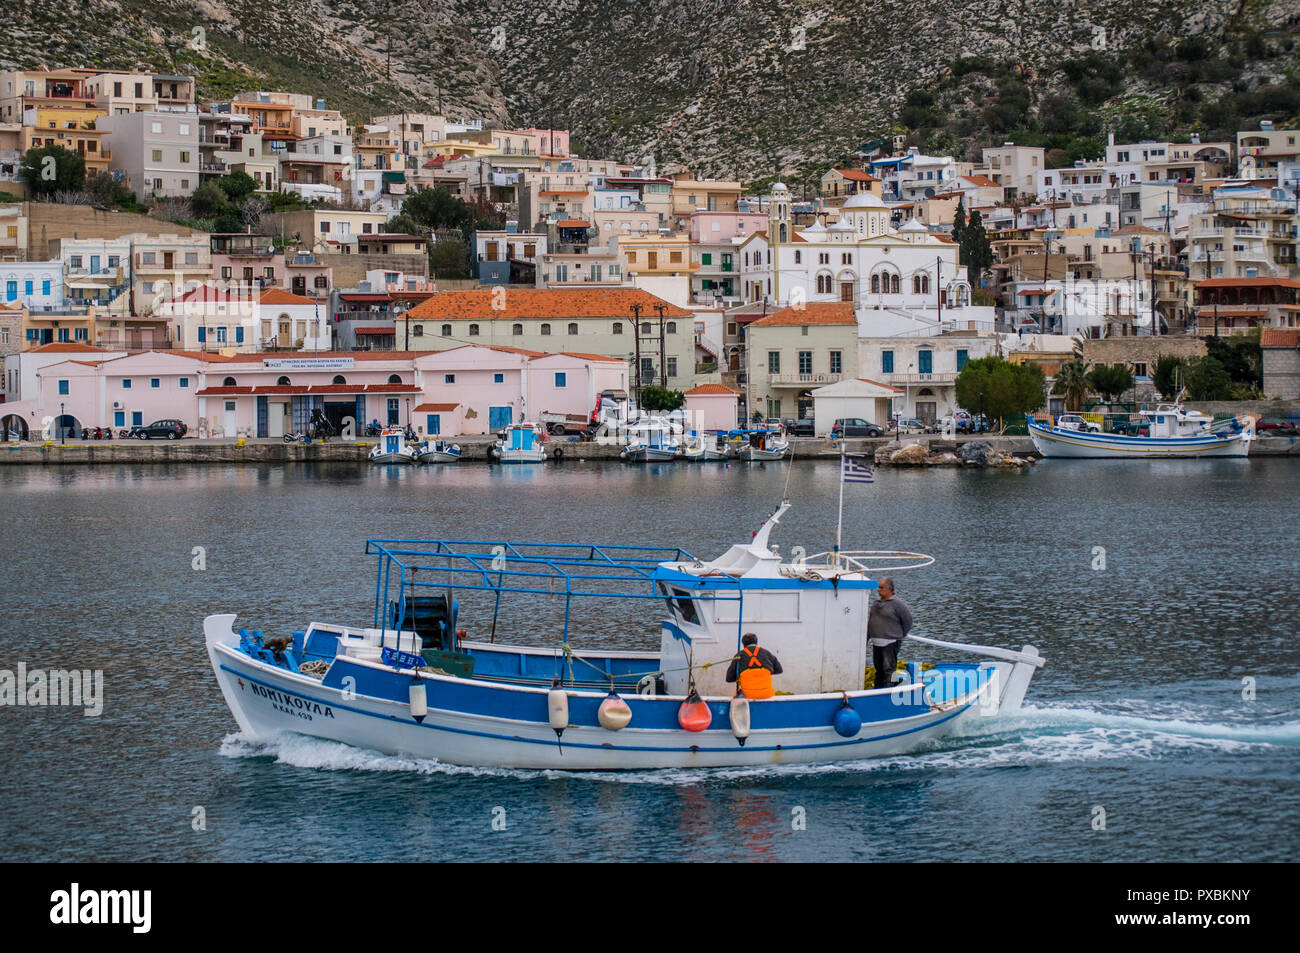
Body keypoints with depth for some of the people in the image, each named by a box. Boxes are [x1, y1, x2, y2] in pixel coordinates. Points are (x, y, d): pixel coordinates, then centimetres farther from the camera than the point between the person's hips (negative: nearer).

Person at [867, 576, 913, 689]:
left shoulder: (897, 603, -8)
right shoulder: (876, 603, 13)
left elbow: (907, 620, -4)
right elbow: (870, 621, 19)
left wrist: (900, 636, 1)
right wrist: (866, 639, 15)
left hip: (890, 643, -7)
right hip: (876, 643, 7)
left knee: (888, 669, -11)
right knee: (878, 670, 13)